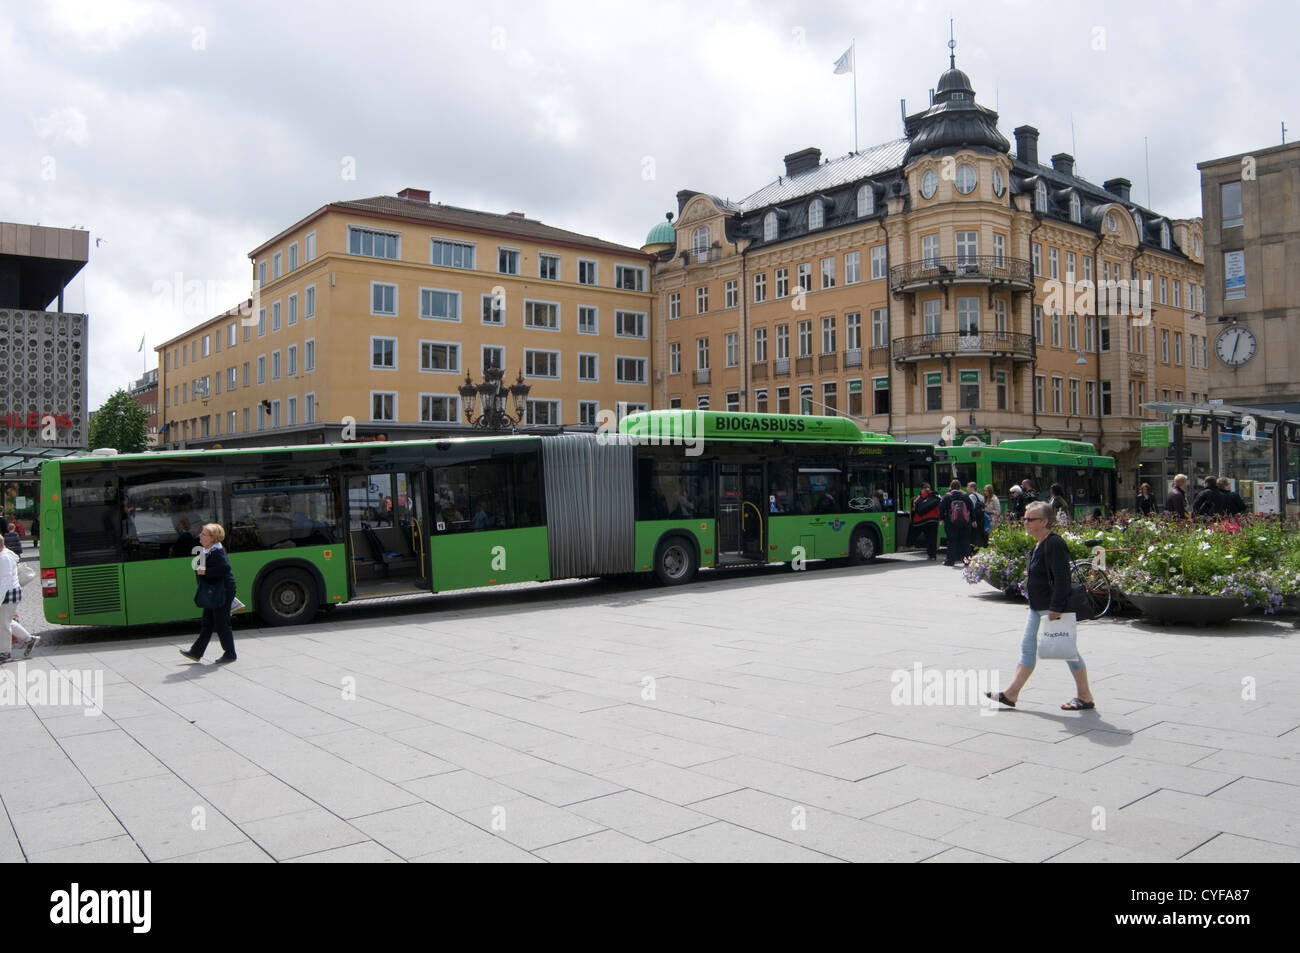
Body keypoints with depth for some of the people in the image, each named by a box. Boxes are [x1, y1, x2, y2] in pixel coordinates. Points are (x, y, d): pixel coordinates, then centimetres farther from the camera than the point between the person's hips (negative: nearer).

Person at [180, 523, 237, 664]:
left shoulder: (216, 552, -19)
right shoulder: (207, 551, 11)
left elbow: (225, 567, -32)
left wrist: (205, 572, -27)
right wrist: (199, 570, 5)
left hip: (223, 591, -10)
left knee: (221, 623, -2)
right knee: (207, 623, 15)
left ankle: (230, 654, 9)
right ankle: (196, 653, 22)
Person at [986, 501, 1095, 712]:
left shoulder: (1054, 544, -19)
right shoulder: (1039, 544, 11)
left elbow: (1062, 579, -25)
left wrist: (1056, 608, -27)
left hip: (1054, 609, -10)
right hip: (1038, 608, 10)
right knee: (1027, 649, 10)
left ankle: (1085, 697, 15)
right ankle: (1011, 694, 14)